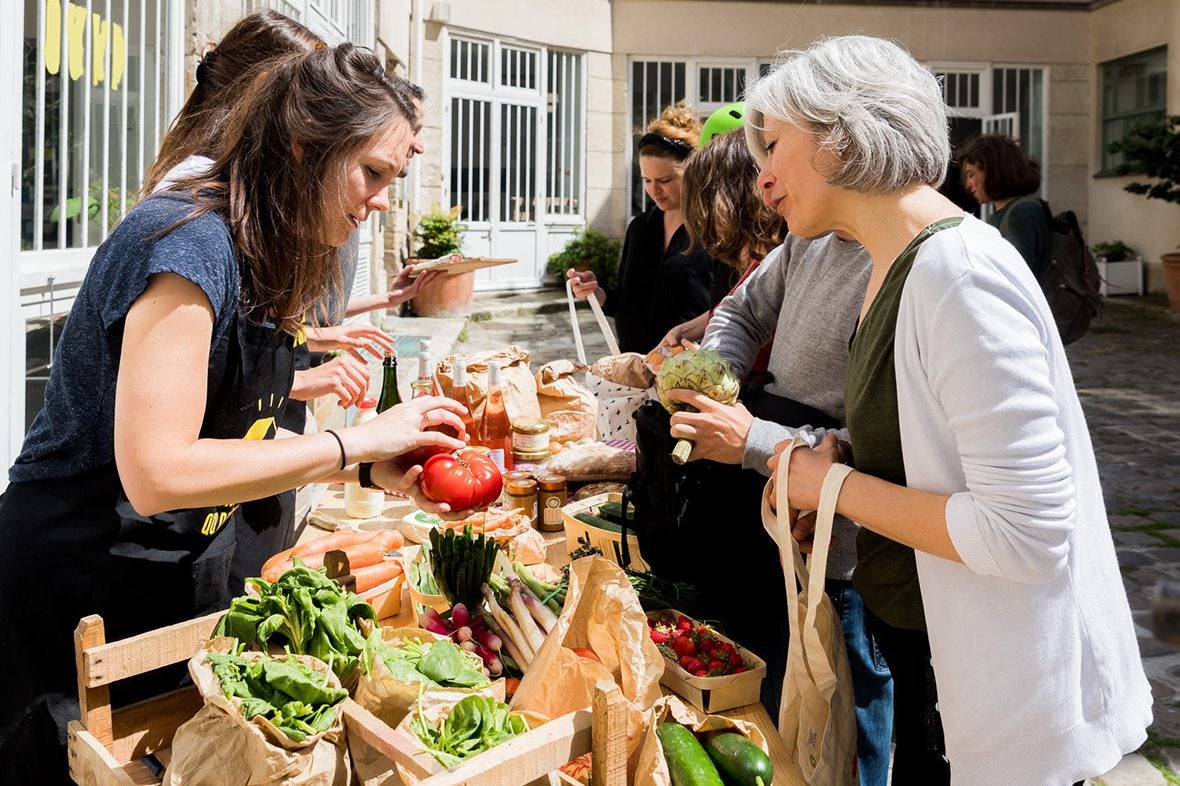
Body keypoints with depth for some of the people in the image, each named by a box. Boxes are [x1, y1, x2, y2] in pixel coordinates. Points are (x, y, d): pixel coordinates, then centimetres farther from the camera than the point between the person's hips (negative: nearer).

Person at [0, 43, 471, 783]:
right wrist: (357, 440, -25)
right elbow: (157, 472, -30)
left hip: (181, 581, 8)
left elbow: (233, 439, 3)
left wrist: (375, 468, -8)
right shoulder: (190, 242, -24)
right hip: (79, 601, -8)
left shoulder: (267, 257, 3)